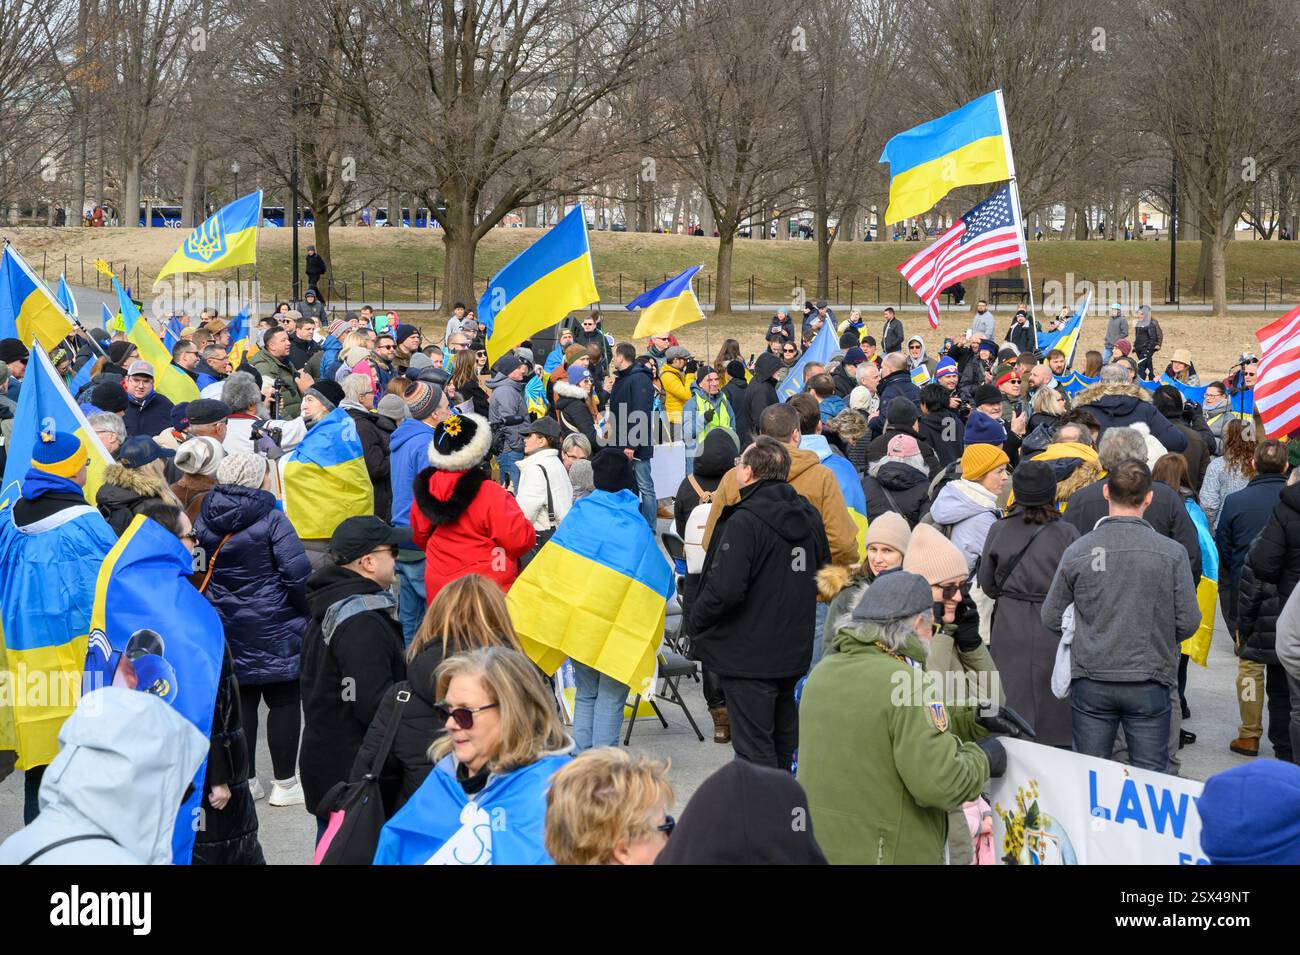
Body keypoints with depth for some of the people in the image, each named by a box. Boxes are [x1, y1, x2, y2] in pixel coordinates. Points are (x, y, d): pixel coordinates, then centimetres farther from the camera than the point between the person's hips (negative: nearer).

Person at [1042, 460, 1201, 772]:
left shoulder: (1076, 552, -5)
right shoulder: (1172, 553, -8)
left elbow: (1051, 619, 3)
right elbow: (1188, 622, -5)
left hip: (1090, 683, 1)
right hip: (1150, 683, -1)